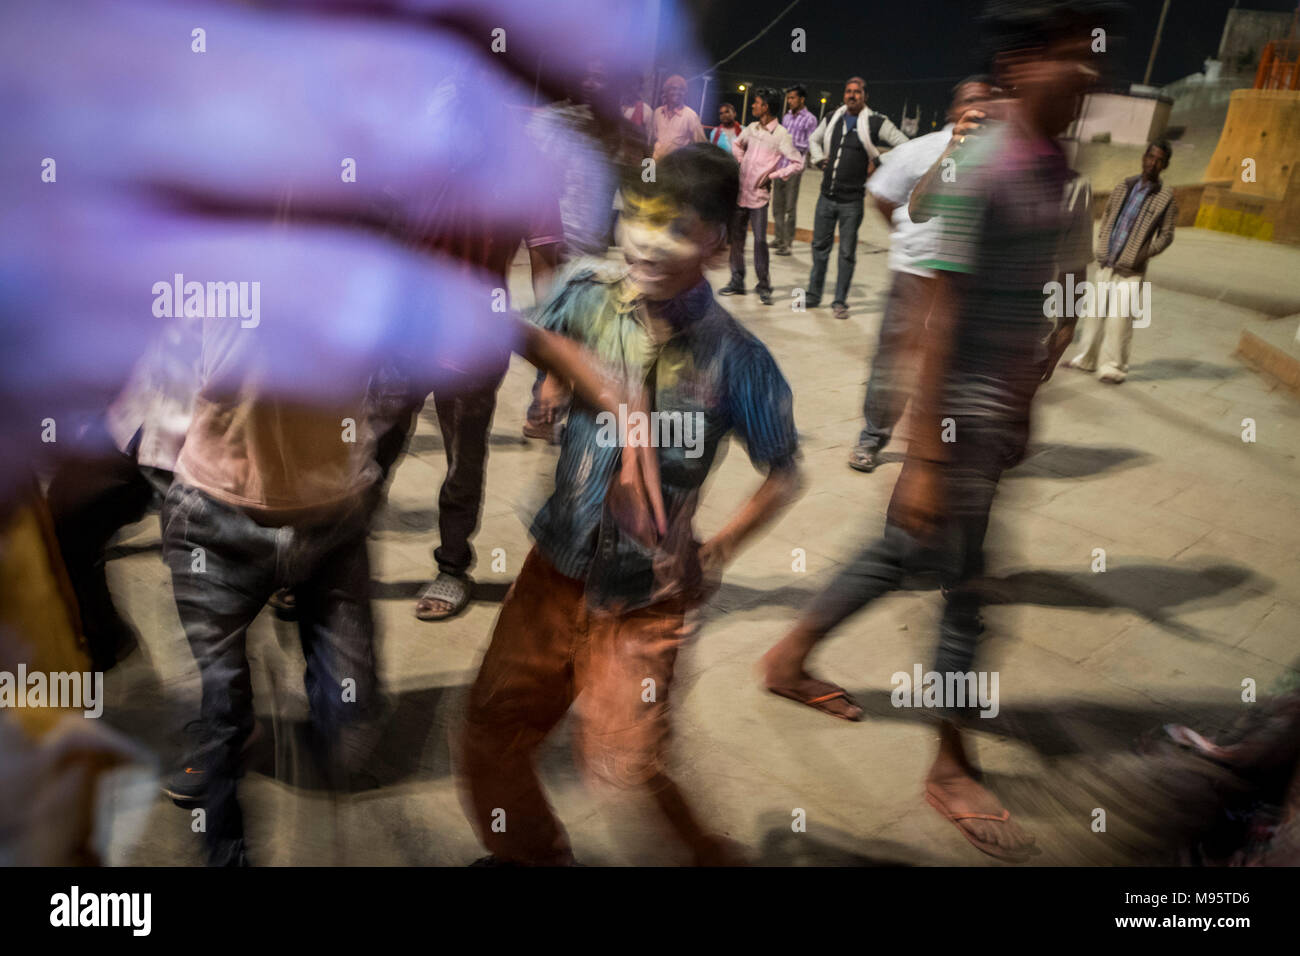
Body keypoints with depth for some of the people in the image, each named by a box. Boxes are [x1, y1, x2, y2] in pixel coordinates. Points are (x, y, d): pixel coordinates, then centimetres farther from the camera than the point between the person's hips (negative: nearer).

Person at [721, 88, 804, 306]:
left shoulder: (781, 134, -9)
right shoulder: (751, 128, 9)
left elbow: (798, 164, -11)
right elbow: (737, 144, 30)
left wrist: (772, 176, -11)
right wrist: (740, 161, 13)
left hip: (759, 195, -6)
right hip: (740, 192, 6)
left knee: (760, 241, -8)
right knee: (736, 238, 9)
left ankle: (764, 286, 3)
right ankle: (737, 282, 19)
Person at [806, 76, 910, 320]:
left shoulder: (876, 122, -6)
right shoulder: (832, 119, 7)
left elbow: (905, 146, -6)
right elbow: (813, 139, 26)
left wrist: (879, 163, -6)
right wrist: (819, 160, 10)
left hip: (851, 201, -4)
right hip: (826, 197, 4)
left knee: (847, 253, 3)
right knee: (820, 246, 12)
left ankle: (840, 302, 12)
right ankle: (813, 295, 25)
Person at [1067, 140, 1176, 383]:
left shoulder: (1166, 198, -3)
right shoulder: (1123, 187, 9)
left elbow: (1166, 235, 0)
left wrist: (1146, 254, -14)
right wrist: (1102, 243, 8)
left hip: (1131, 269, -4)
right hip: (1106, 263, 4)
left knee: (1119, 316, -8)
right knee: (1095, 311, 9)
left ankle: (1113, 366, 0)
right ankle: (1088, 358, 21)